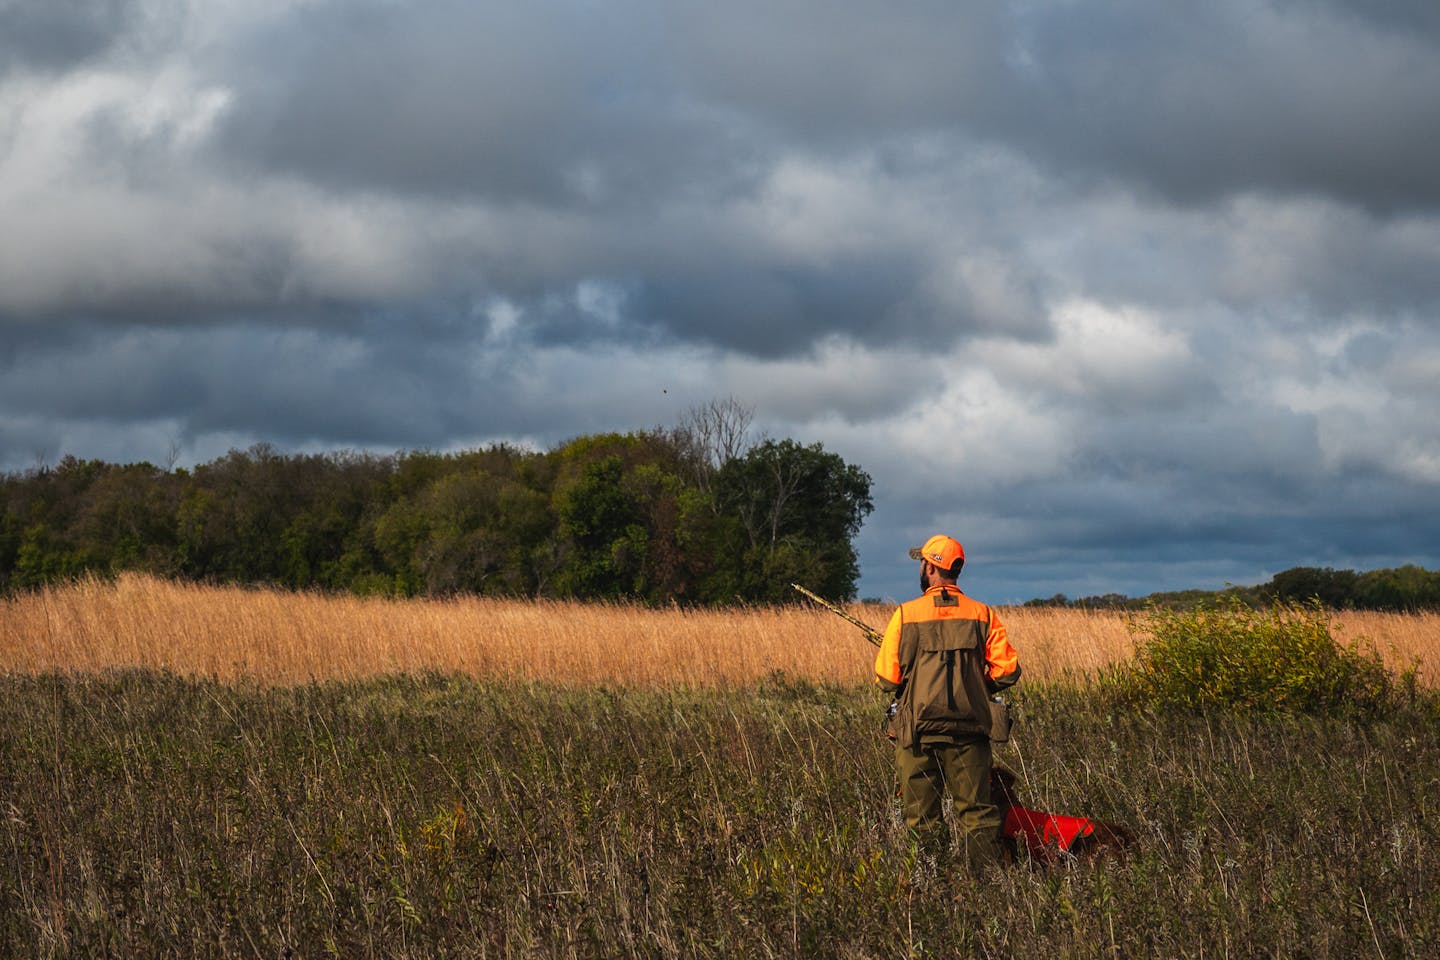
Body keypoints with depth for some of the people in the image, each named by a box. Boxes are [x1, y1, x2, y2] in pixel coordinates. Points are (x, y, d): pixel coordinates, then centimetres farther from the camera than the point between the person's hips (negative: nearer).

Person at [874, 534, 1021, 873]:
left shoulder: (906, 615, -4)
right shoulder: (982, 615, 2)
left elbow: (887, 679, -5)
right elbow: (1007, 670, -1)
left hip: (918, 729, -1)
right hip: (968, 729, 1)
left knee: (922, 814, 8)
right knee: (977, 810, 6)